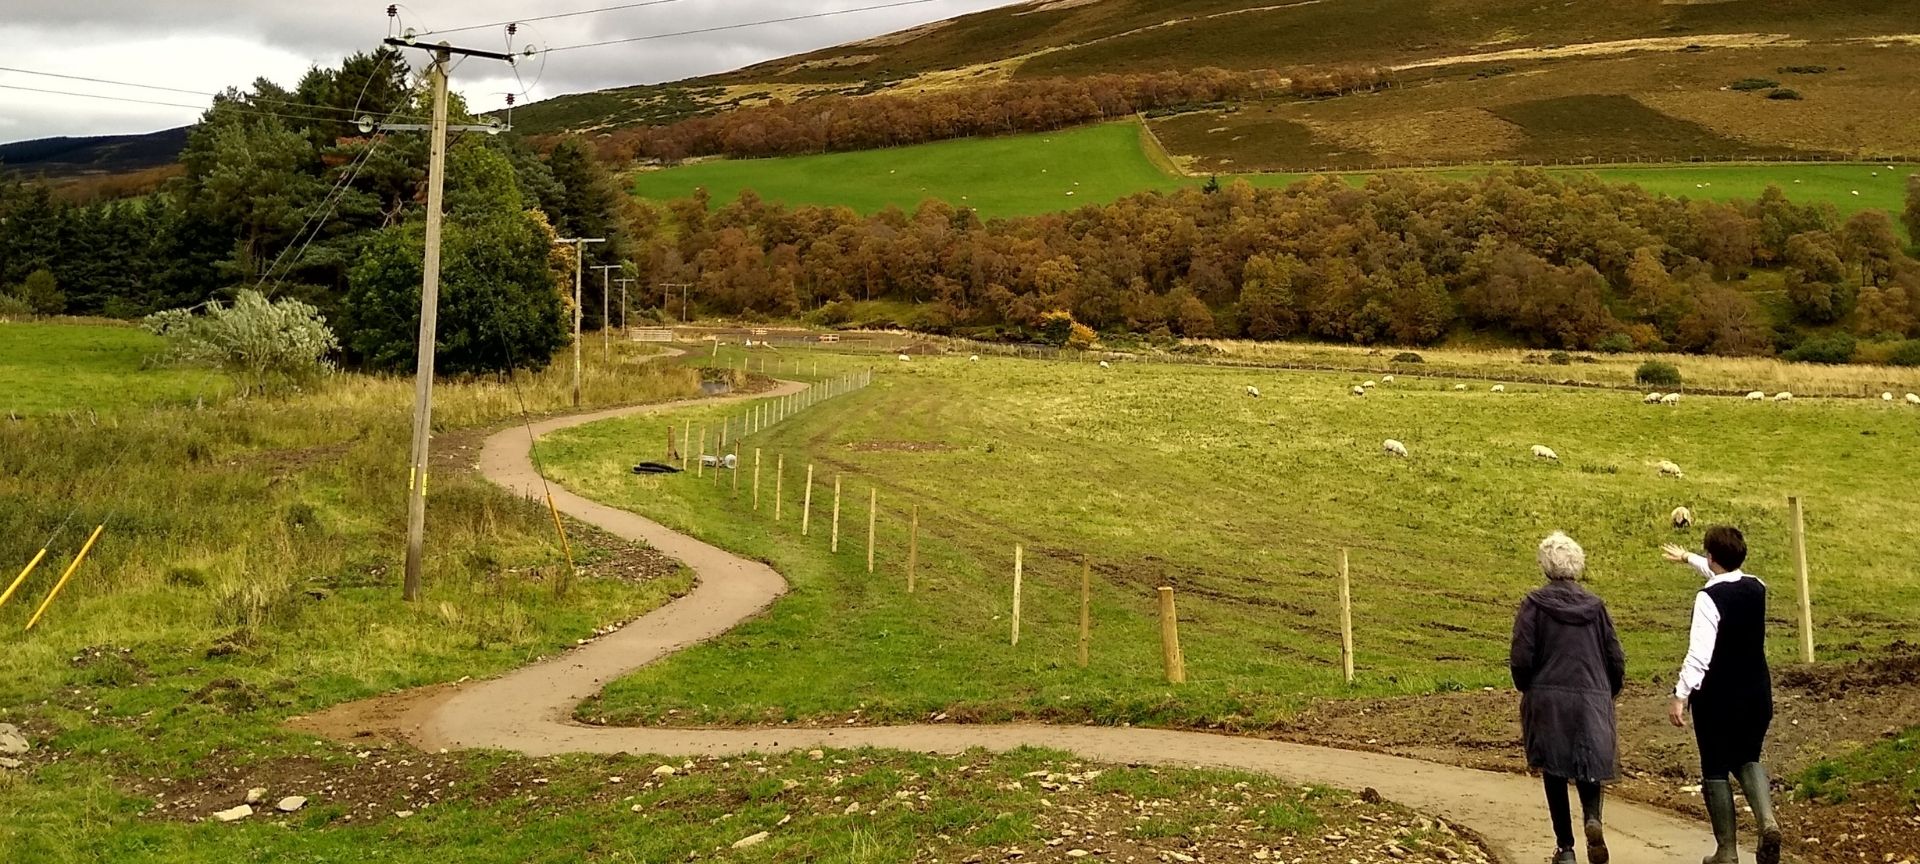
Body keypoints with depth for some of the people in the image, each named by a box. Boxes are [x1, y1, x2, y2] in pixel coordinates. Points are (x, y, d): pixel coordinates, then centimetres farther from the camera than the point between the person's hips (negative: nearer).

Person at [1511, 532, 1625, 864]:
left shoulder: (1535, 604, -7)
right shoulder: (1595, 606, 3)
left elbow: (1522, 658, -9)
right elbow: (1616, 659, 5)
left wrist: (1528, 690, 9)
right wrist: (1608, 695, 20)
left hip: (1548, 700, -2)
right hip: (1592, 700, 2)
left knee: (1555, 774, 9)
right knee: (1589, 766, 13)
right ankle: (1592, 818, -15)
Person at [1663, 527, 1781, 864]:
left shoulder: (1708, 598, -19)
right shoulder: (1756, 588, 2)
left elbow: (1699, 655, -25)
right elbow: (1725, 577, 25)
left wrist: (1681, 695, -21)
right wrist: (1688, 558, 38)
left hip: (1717, 698, -6)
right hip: (1757, 694, 6)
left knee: (1715, 771, 8)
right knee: (1748, 760, 22)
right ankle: (1767, 819, -4)